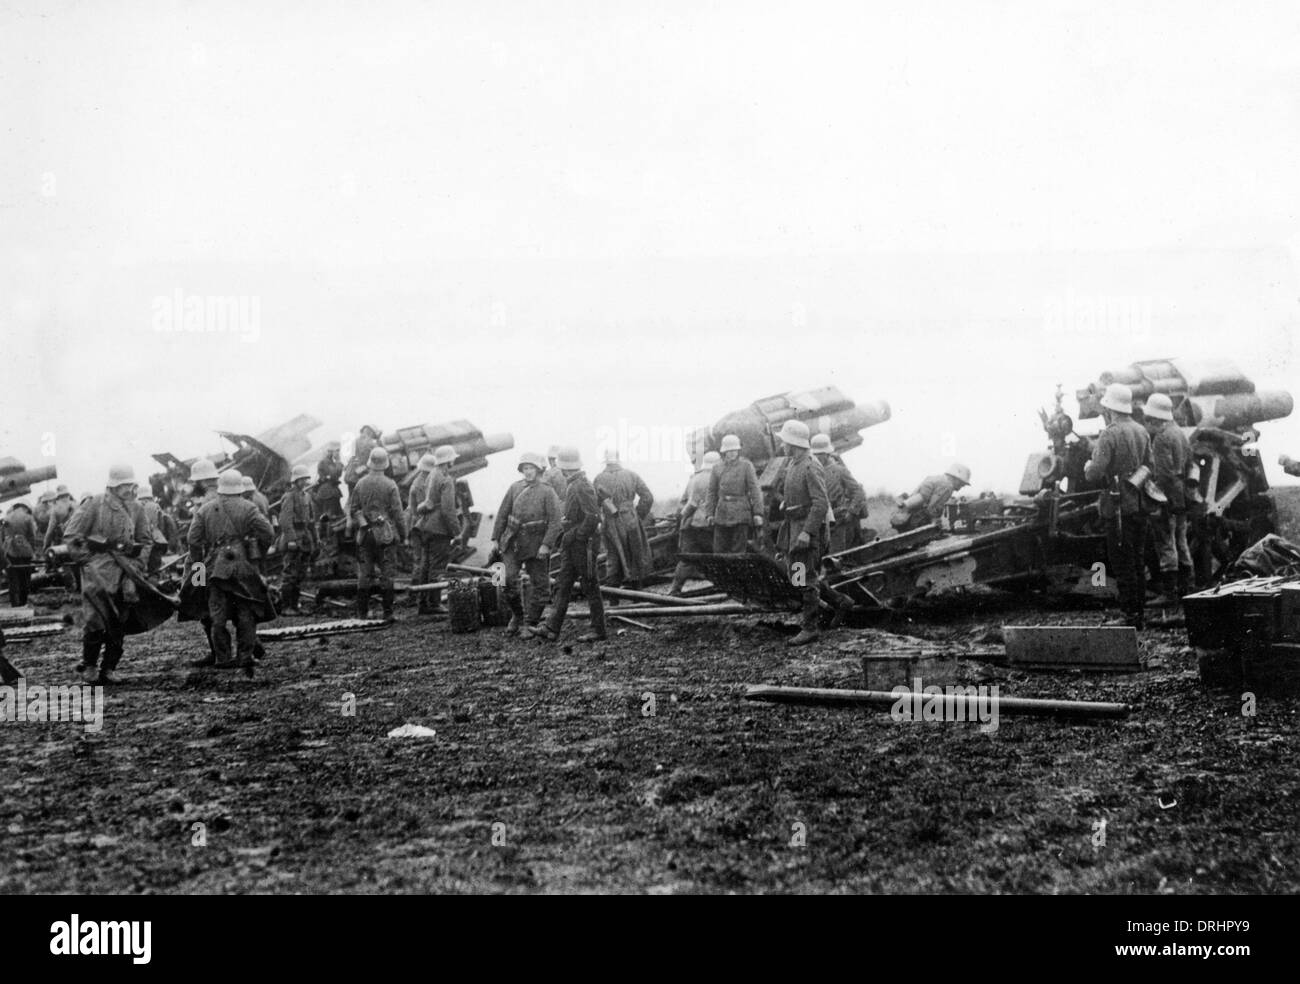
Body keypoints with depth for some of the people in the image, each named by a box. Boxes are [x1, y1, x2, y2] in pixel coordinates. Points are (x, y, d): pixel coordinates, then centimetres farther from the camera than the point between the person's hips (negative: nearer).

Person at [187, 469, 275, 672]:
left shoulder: (205, 509, 6)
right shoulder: (248, 508, -2)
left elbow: (194, 538, 2)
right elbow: (267, 532, -9)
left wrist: (199, 560, 14)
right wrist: (257, 553, 6)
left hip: (215, 567, 2)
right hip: (243, 566, -2)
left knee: (218, 614, 8)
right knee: (246, 612, 6)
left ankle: (223, 657, 8)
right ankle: (245, 655, 0)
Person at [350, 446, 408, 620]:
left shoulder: (360, 483, 2)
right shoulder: (390, 485, -7)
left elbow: (352, 509, 7)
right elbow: (397, 512, -7)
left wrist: (354, 526, 22)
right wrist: (403, 533, 2)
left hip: (365, 534, 3)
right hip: (384, 534, -3)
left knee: (364, 573, 8)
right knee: (386, 573, 1)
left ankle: (362, 611, 10)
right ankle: (387, 612, 2)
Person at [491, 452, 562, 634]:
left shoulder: (548, 492, -5)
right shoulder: (514, 488, 5)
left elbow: (555, 521, -10)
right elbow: (502, 514, 11)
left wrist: (546, 545, -18)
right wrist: (495, 538, 6)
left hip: (536, 545, -2)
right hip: (513, 542, 2)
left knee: (539, 584, 2)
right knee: (508, 579, -9)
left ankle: (531, 623, 15)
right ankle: (517, 615, 12)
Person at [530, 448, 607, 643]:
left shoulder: (583, 487, -18)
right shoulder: (571, 485, 12)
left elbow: (593, 517, -24)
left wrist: (574, 536, -18)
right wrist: (565, 534, 13)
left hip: (583, 542, -10)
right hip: (571, 542, 10)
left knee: (590, 586, -1)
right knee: (562, 585, 7)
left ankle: (598, 630, 7)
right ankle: (552, 628, 7)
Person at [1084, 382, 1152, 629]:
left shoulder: (1110, 434, -14)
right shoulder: (1141, 431, 9)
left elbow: (1095, 473, -19)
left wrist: (1088, 467, 1)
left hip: (1118, 506, -7)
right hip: (1140, 504, 7)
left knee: (1122, 565, -3)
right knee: (1137, 561, 15)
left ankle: (1131, 616, -3)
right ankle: (1140, 613, 20)